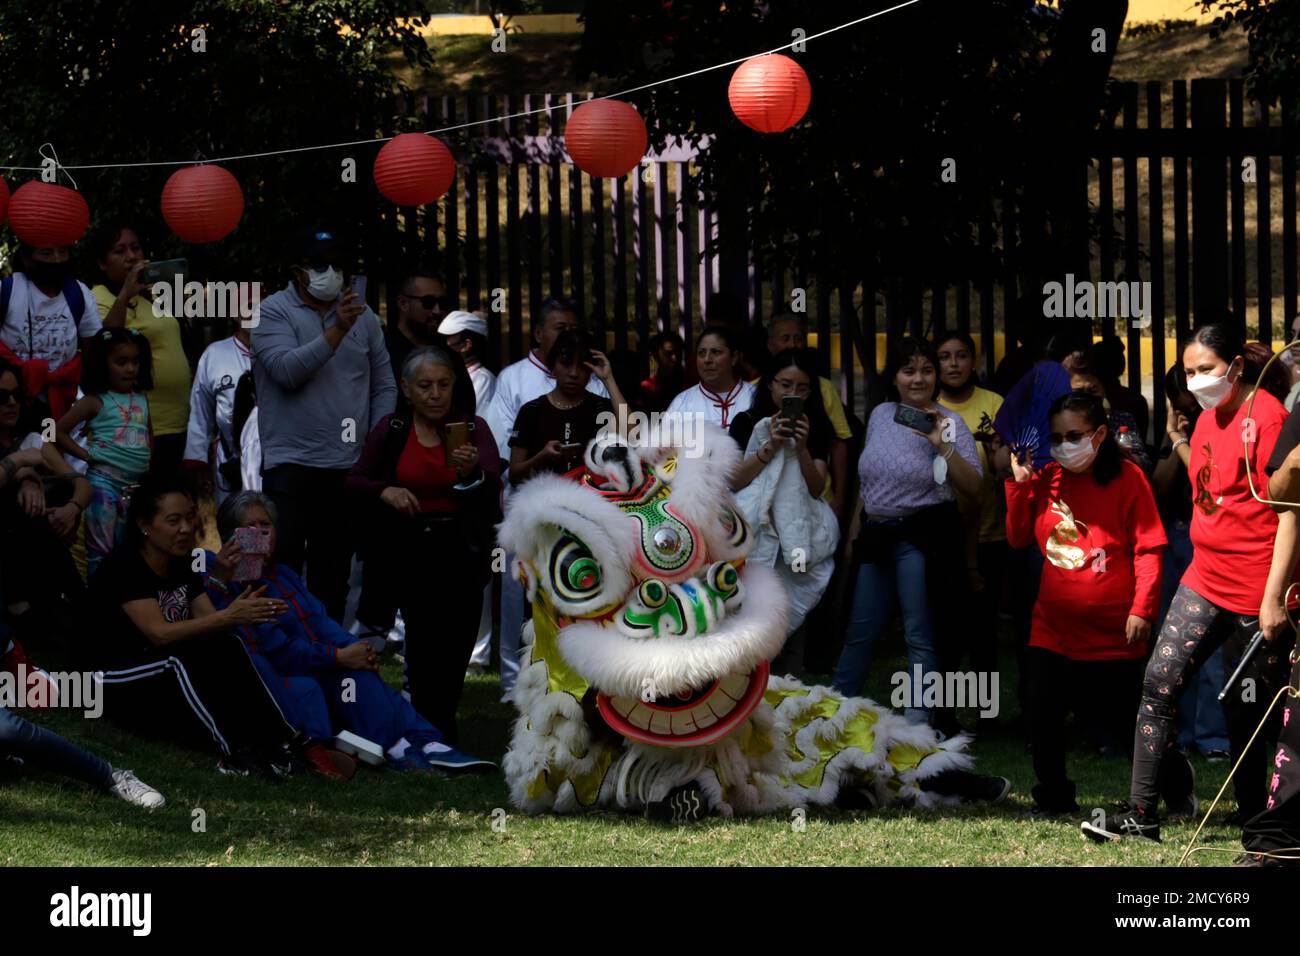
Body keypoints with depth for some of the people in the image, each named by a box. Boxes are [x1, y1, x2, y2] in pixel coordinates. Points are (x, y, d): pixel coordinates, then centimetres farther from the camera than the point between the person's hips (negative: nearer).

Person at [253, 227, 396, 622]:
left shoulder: (363, 317, 11)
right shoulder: (273, 313, -3)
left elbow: (384, 387, 13)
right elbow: (287, 370, -18)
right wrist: (336, 331, -24)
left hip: (350, 467, 5)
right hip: (292, 465, -4)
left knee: (334, 572, 11)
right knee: (283, 566, -7)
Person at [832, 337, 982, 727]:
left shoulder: (949, 423, -6)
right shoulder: (881, 415, 10)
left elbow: (973, 487, -12)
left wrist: (942, 445, -22)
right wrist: (858, 531, 20)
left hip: (921, 537, -5)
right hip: (877, 534, 6)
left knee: (920, 635, -2)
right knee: (860, 631, 13)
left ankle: (917, 722, 4)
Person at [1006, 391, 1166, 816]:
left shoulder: (1127, 478, -9)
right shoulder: (1045, 479, 5)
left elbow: (1148, 549, -11)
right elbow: (1019, 538, 9)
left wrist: (1142, 609, -18)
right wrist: (1019, 484, -3)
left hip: (1114, 631, -4)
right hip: (1055, 626, 4)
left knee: (1126, 717, 4)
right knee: (1043, 714, 1)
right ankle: (1054, 798, 18)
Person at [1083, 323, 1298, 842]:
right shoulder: (1208, 419, 11)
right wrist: (1177, 439, 12)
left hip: (1255, 591, -8)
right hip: (1206, 581, 8)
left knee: (1246, 711, 2)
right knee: (1159, 680, -2)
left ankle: (1255, 821, 17)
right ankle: (1141, 812, 0)